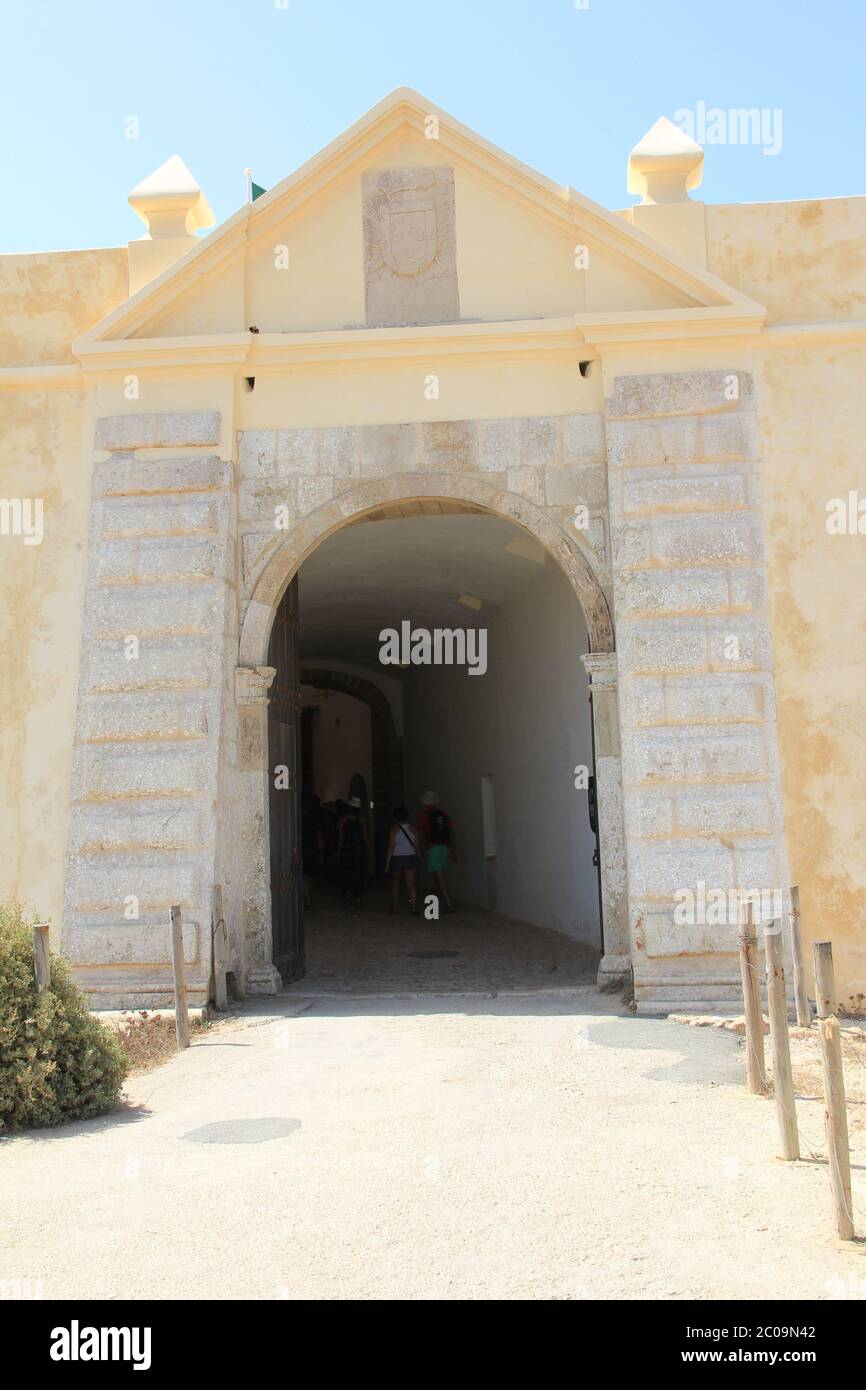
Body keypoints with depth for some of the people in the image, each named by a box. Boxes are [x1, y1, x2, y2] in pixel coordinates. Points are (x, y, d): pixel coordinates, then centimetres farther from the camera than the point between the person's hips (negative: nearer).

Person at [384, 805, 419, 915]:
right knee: (410, 884, -4)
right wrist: (417, 858, 13)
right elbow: (416, 845, 1)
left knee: (395, 883, 16)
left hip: (397, 857, -1)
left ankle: (395, 906, 21)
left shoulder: (394, 829, -6)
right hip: (410, 857, 1)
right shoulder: (412, 828, 0)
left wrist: (387, 862, -6)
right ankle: (413, 905, -20)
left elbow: (391, 846, -9)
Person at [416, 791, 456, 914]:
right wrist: (454, 850, 10)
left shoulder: (423, 816, -1)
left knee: (439, 877, -7)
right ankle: (447, 903, 14)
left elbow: (421, 836, 0)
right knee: (442, 876, 15)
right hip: (445, 847, 4)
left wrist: (423, 852, 8)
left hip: (432, 848, -4)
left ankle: (449, 903, -16)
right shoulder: (444, 814, 10)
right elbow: (452, 833, 7)